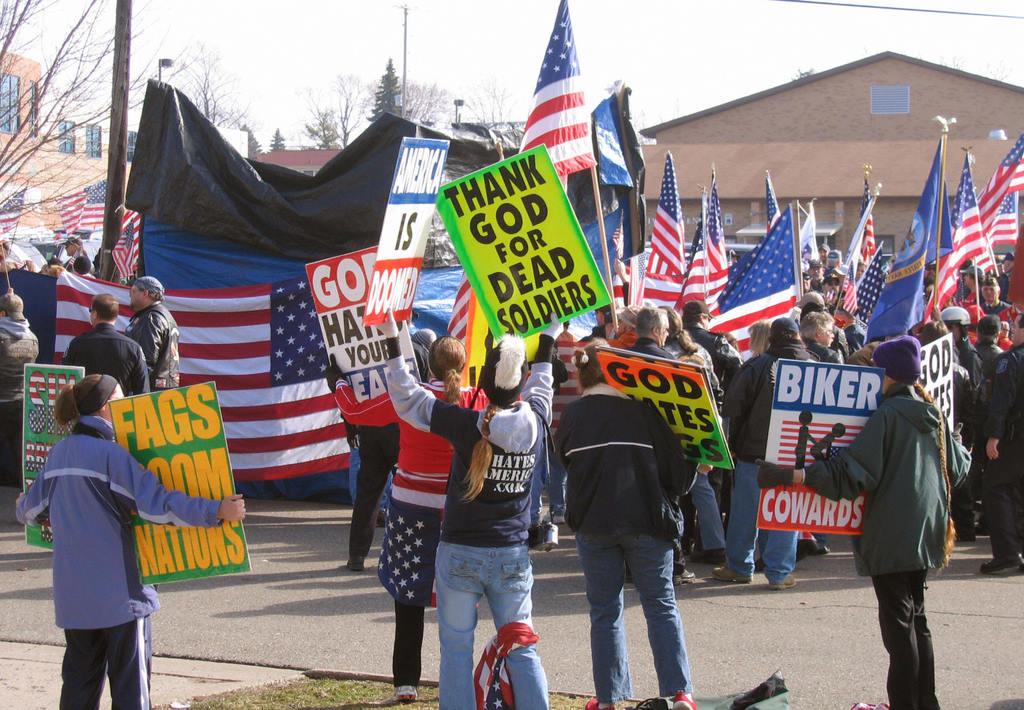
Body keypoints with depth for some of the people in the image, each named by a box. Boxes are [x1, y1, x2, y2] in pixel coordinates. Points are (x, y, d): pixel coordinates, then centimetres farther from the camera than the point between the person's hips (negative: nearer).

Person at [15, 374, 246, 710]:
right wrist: (216, 511, -22)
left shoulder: (58, 453, 8)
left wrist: (24, 506, 43)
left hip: (73, 593, 7)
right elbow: (157, 503, -21)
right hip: (118, 590, -7)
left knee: (80, 682, 14)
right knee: (130, 682, 1)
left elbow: (30, 510, 19)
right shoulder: (110, 454, -14)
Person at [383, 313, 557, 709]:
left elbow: (407, 399, -7)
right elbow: (541, 386, 18)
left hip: (461, 553, -3)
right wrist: (549, 337, 35)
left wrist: (392, 343, 2)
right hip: (513, 555, 3)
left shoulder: (468, 425, -15)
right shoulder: (536, 423, -5)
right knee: (521, 647, 10)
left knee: (456, 646, 5)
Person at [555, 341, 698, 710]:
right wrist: (696, 467, 16)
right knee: (661, 606, 10)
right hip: (645, 521, -1)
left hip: (592, 523, 1)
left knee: (605, 611, 10)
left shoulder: (570, 417, 0)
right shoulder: (643, 410, -5)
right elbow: (676, 473, -4)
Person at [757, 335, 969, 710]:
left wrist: (797, 475, -26)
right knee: (916, 616, 17)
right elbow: (956, 467, 19)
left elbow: (854, 471, -23)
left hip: (893, 535, -8)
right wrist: (961, 448, 41)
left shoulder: (887, 415, -15)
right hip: (925, 532, 8)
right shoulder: (932, 414, 8)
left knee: (898, 619, -3)